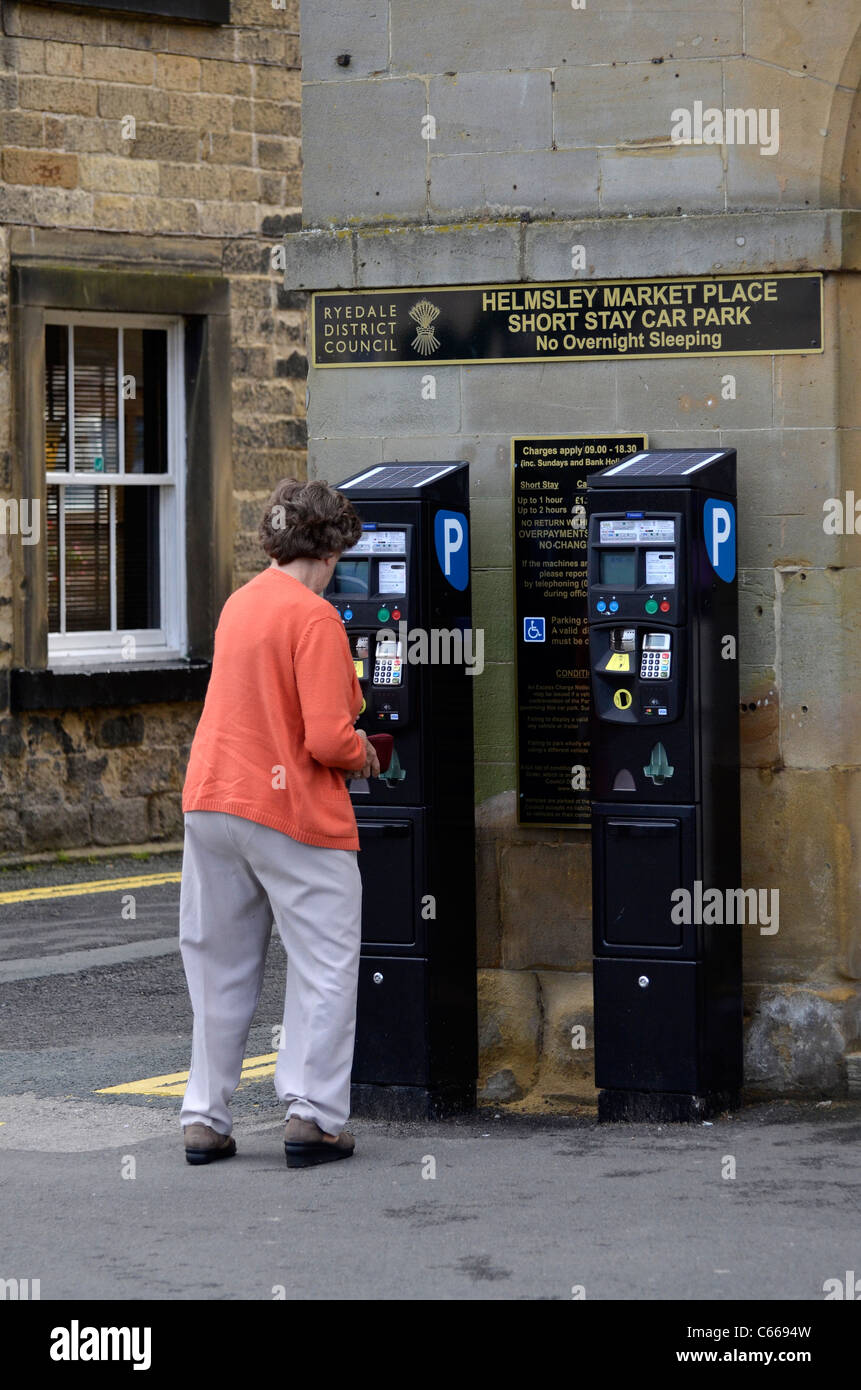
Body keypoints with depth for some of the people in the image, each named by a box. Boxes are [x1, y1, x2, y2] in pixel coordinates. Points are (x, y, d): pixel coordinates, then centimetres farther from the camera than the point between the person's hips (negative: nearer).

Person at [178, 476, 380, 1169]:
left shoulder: (239, 604, 11)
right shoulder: (315, 618, -13)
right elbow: (326, 740, -19)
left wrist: (346, 739, 23)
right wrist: (361, 755, 1)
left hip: (212, 801, 7)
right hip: (294, 813, -7)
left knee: (219, 969, 13)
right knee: (324, 963, 4)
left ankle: (205, 1118, 14)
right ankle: (312, 1116, 0)